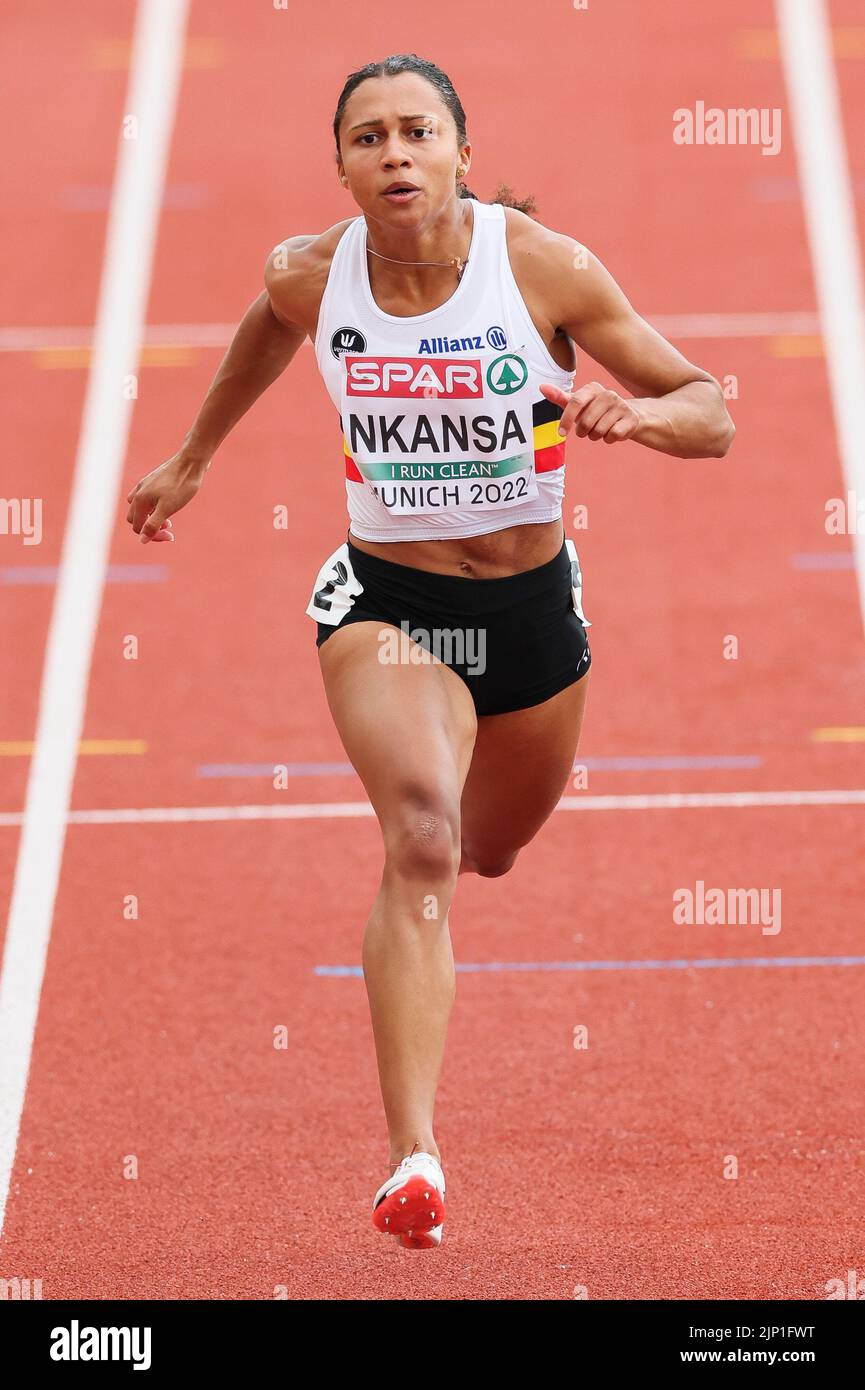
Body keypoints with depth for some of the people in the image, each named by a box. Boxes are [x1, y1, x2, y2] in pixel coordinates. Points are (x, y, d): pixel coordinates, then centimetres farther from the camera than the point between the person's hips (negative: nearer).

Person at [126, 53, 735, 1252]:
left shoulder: (545, 268, -18)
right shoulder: (311, 277, -11)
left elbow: (713, 416, -13)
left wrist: (633, 411, -35)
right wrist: (192, 459, 24)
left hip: (533, 608, 1)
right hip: (385, 603, -1)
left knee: (489, 849, 25)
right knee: (422, 845, -27)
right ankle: (414, 1156, -32)